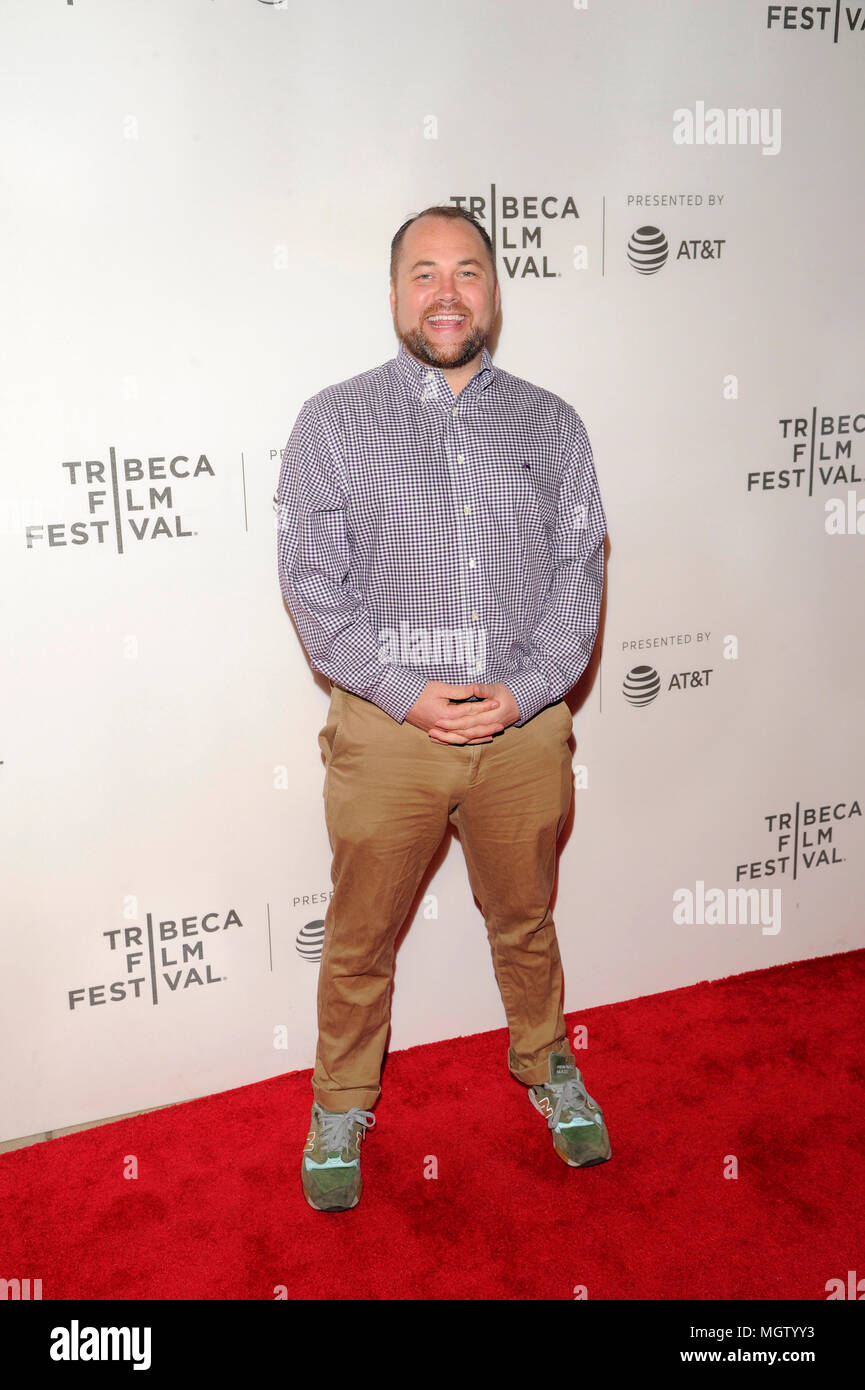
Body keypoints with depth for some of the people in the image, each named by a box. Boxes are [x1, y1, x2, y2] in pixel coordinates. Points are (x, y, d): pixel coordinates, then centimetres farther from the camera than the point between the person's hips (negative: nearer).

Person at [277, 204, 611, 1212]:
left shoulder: (550, 424, 7)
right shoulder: (333, 422, 1)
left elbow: (580, 568, 3)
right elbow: (311, 579, -5)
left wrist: (524, 688, -12)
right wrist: (406, 692, -15)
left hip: (525, 728, 2)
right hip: (386, 728, -1)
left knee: (525, 920, 19)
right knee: (361, 937, 12)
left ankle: (548, 1069, 45)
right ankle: (341, 1105, 36)